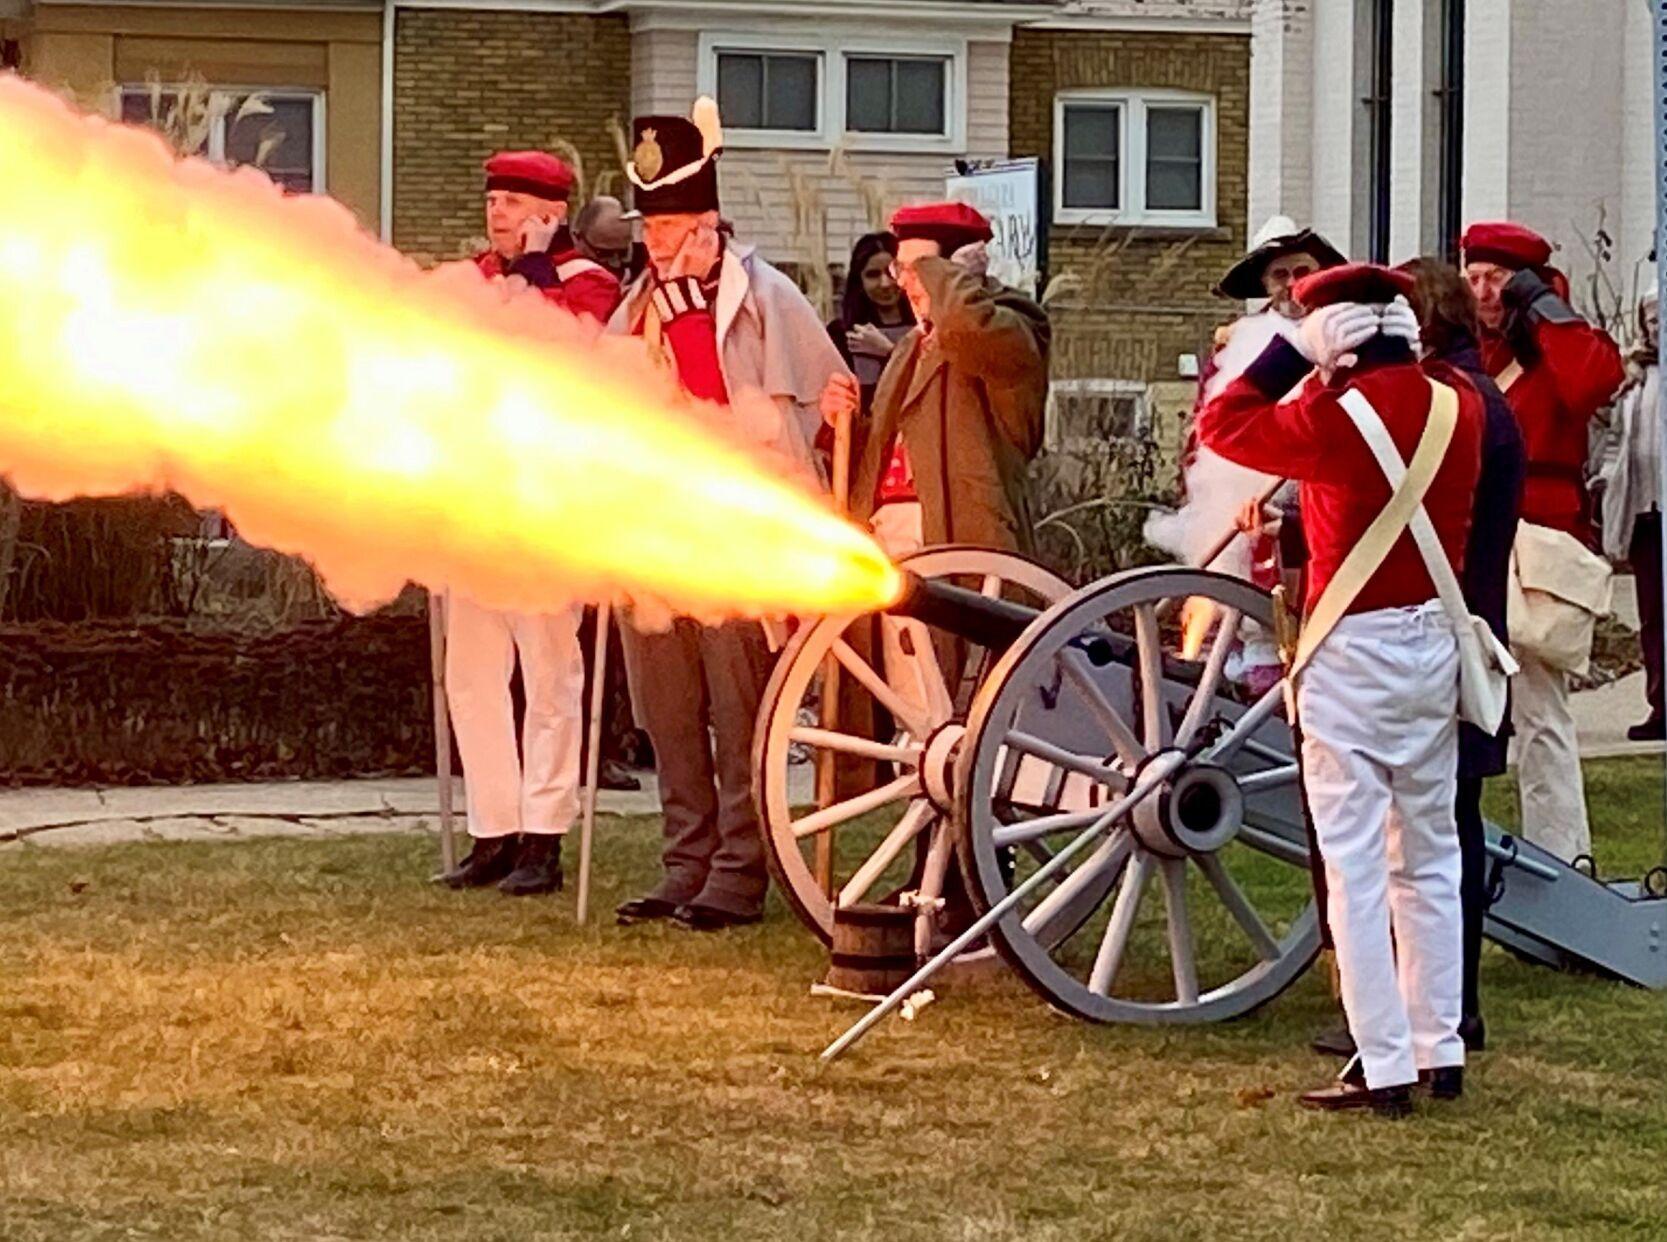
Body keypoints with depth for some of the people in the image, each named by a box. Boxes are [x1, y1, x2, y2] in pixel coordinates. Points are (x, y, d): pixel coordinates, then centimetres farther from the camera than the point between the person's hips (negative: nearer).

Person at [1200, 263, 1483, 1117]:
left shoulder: (1334, 416, -17)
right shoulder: (1458, 404, 1)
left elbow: (1221, 424, -3)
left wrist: (1296, 352, -1)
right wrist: (1341, 374, 12)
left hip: (1353, 653, -6)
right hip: (1436, 640, 6)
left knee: (1357, 867, -2)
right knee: (1430, 856, 15)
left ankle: (1385, 1069, -3)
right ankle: (1440, 1050, 20)